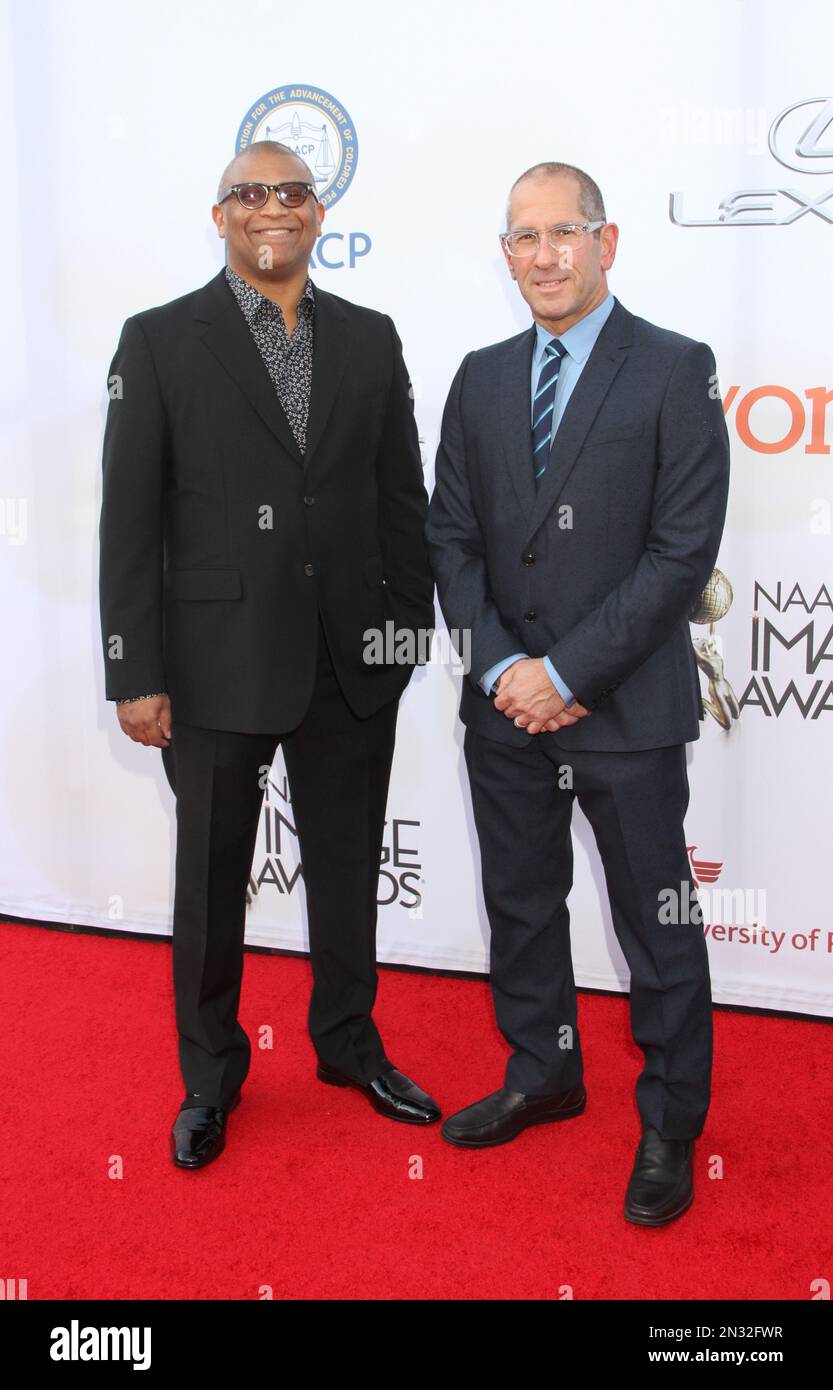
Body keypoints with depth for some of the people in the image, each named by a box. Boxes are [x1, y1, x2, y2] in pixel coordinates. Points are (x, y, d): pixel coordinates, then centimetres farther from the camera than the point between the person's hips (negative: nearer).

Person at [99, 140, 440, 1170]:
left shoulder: (370, 339, 6)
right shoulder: (159, 341, -3)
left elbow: (403, 497, 9)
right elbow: (129, 522, -6)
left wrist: (410, 625, 5)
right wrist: (136, 676, -9)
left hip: (353, 664, 3)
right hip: (217, 667, -2)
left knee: (348, 867, 16)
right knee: (212, 881, 11)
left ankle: (348, 1043, 38)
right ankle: (211, 1074, 32)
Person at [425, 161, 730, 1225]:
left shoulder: (675, 370, -6)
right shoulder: (482, 378, 9)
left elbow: (683, 550, -13)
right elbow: (451, 536, 7)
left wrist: (565, 672, -16)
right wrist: (499, 668, -7)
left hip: (625, 708, -4)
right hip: (505, 702, 5)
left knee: (659, 926, 8)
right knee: (520, 903, 18)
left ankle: (669, 1128, 27)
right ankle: (543, 1076, 39)